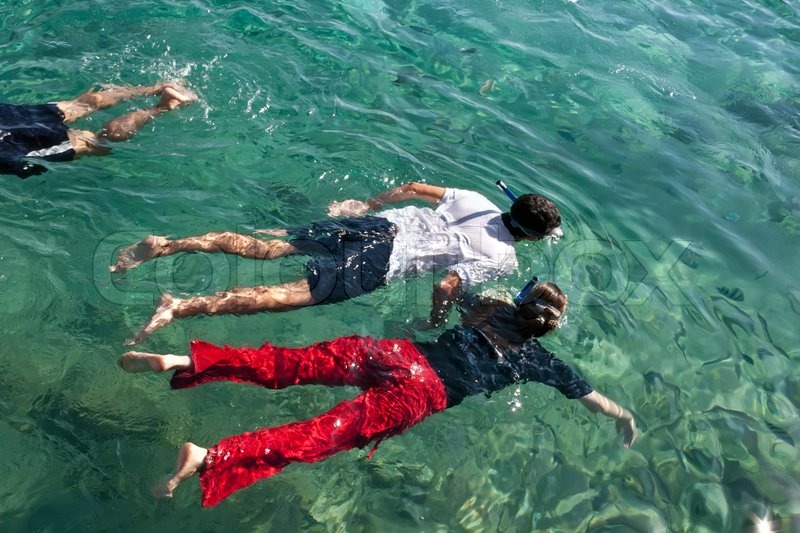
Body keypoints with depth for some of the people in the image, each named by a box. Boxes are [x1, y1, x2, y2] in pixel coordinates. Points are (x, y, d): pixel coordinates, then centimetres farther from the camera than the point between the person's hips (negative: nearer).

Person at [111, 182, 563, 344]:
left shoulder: (477, 200, 17)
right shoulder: (503, 260, -3)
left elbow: (412, 187, 21)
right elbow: (448, 286, -18)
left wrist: (369, 205, 32)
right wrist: (437, 324, 1)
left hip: (376, 223, 7)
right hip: (382, 260, -7)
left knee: (267, 248, 4)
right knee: (295, 295, -12)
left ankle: (166, 244, 0)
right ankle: (182, 308, -23)